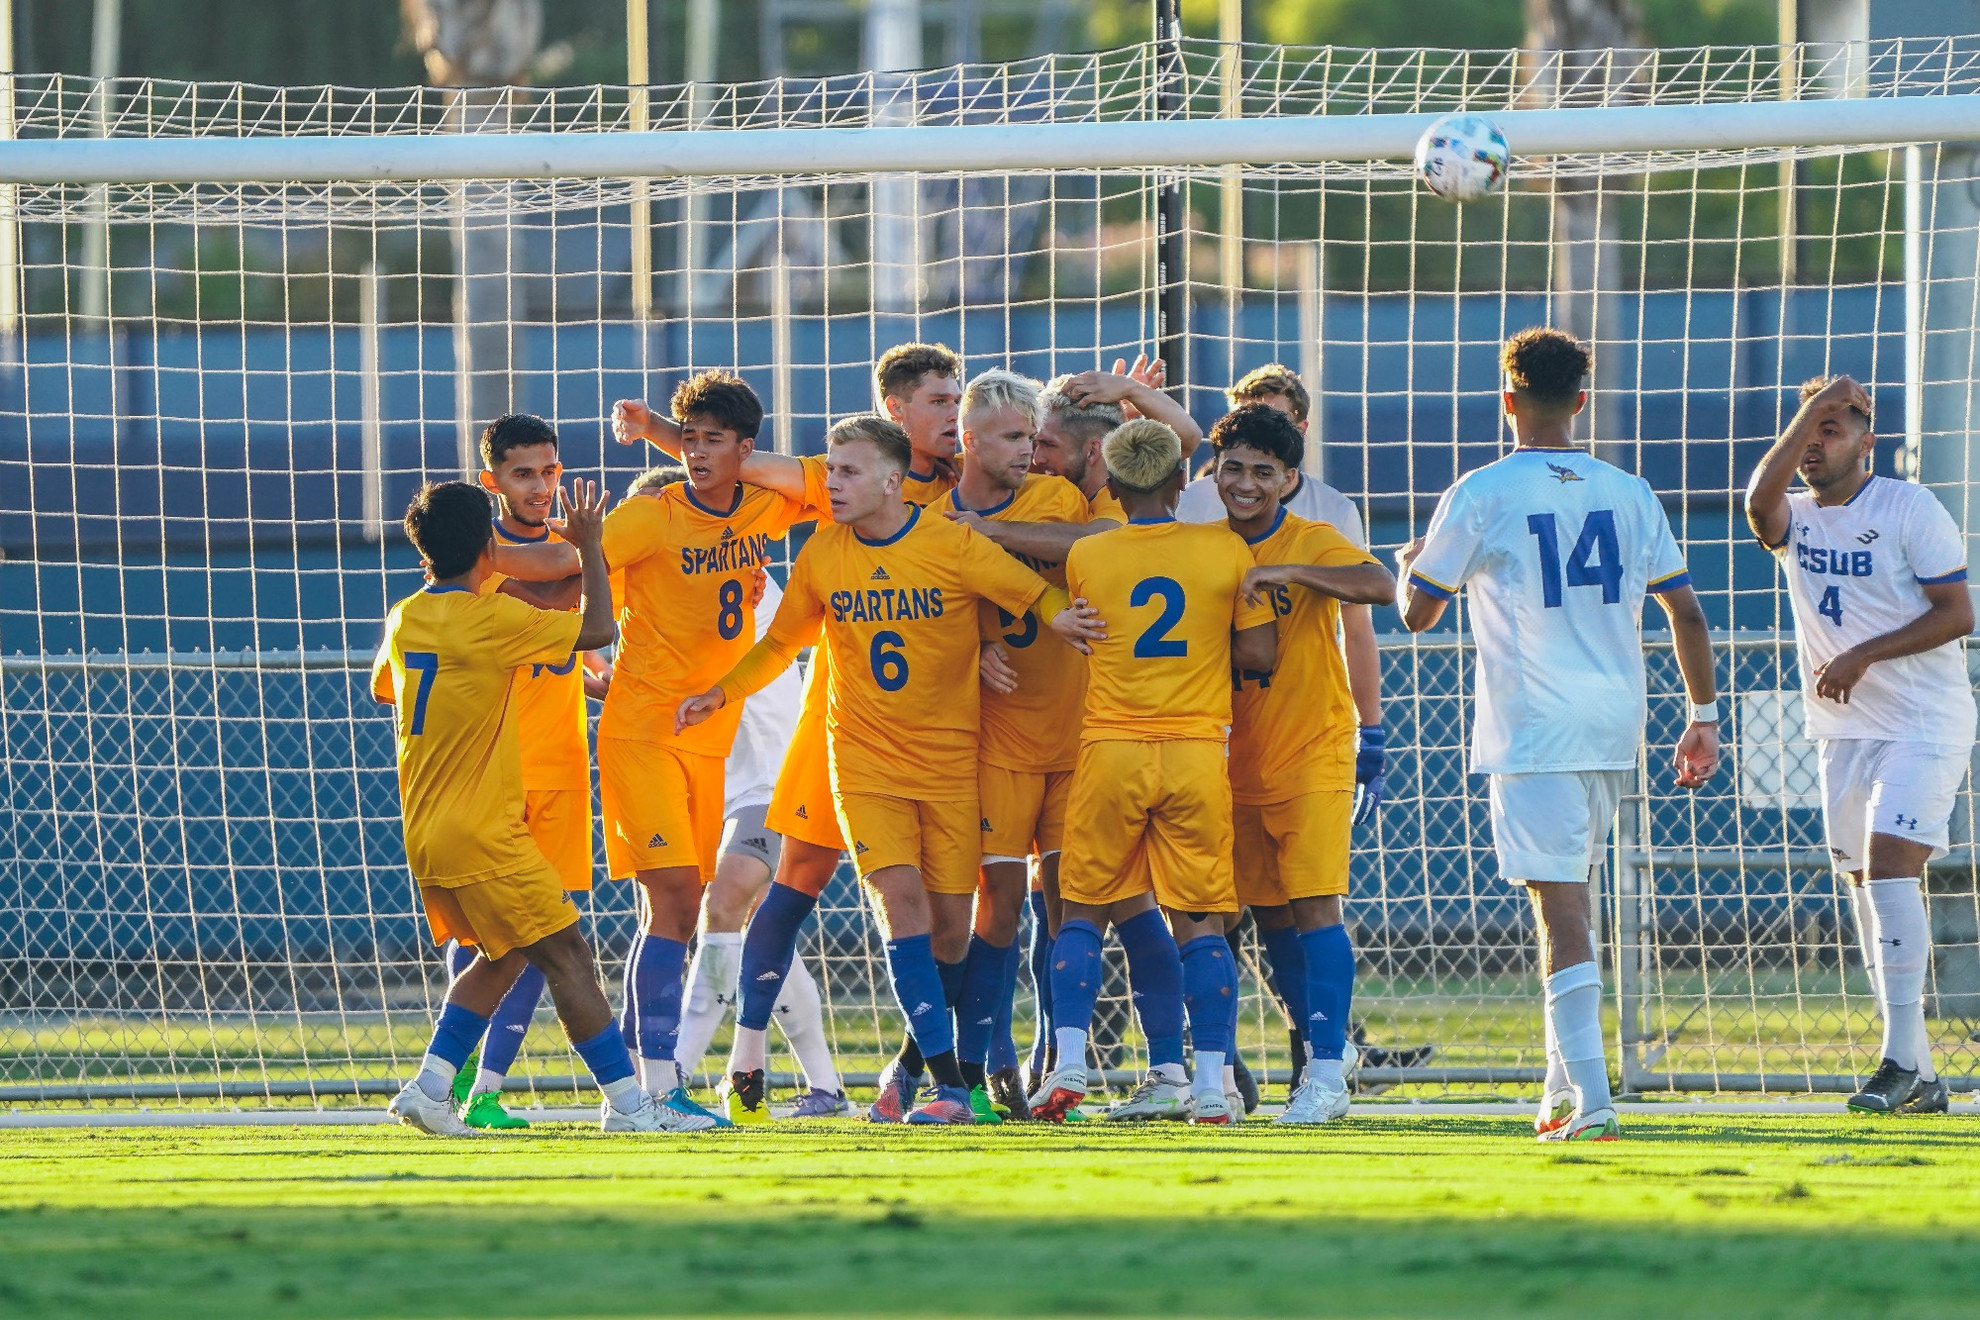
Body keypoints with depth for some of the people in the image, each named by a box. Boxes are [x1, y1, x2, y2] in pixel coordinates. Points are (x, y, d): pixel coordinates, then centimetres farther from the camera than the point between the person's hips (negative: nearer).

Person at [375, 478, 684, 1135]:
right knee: (566, 954, -3)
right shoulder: (491, 618, -16)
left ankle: (429, 1087, 10)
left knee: (504, 954, 19)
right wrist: (589, 546, 2)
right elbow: (597, 631, -9)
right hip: (483, 833, -8)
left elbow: (384, 689, 27)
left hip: (426, 830, 8)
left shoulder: (404, 619, 7)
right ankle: (626, 1101, -3)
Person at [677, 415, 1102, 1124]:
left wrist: (1060, 617, -26)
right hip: (866, 763, 1)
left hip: (949, 761, -1)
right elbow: (781, 642, 17)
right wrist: (722, 691, 7)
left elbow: (1041, 596, -5)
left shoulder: (952, 547, -8)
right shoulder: (822, 554, 3)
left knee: (949, 919, -2)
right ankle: (947, 1084, -20)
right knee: (902, 900, -17)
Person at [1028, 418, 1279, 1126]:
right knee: (1199, 921, 3)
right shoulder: (1227, 550, -2)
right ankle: (1210, 1082, -3)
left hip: (1110, 749, 0)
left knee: (1085, 912, 12)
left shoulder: (1085, 556, -1)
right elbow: (1258, 652, 0)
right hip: (1197, 750, 0)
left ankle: (1070, 1064, 0)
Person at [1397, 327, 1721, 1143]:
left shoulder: (1479, 497, -6)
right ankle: (1564, 1089, 22)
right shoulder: (1629, 495, 7)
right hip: (1614, 725, 5)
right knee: (1569, 899, 20)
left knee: (1561, 908, -10)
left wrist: (1411, 562, 24)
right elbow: (1687, 615, 9)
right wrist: (1704, 717, 17)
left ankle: (1591, 1102, -19)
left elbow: (1418, 613, 1)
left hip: (1532, 733, -5)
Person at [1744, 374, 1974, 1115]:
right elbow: (1759, 504, -17)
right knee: (1865, 886, 5)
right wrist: (1807, 413, -21)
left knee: (1887, 863, -20)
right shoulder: (1796, 520, 8)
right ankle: (1920, 1079, 10)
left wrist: (1864, 656, -18)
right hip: (1845, 730, 6)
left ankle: (1902, 1059, -20)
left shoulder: (1910, 509, -6)